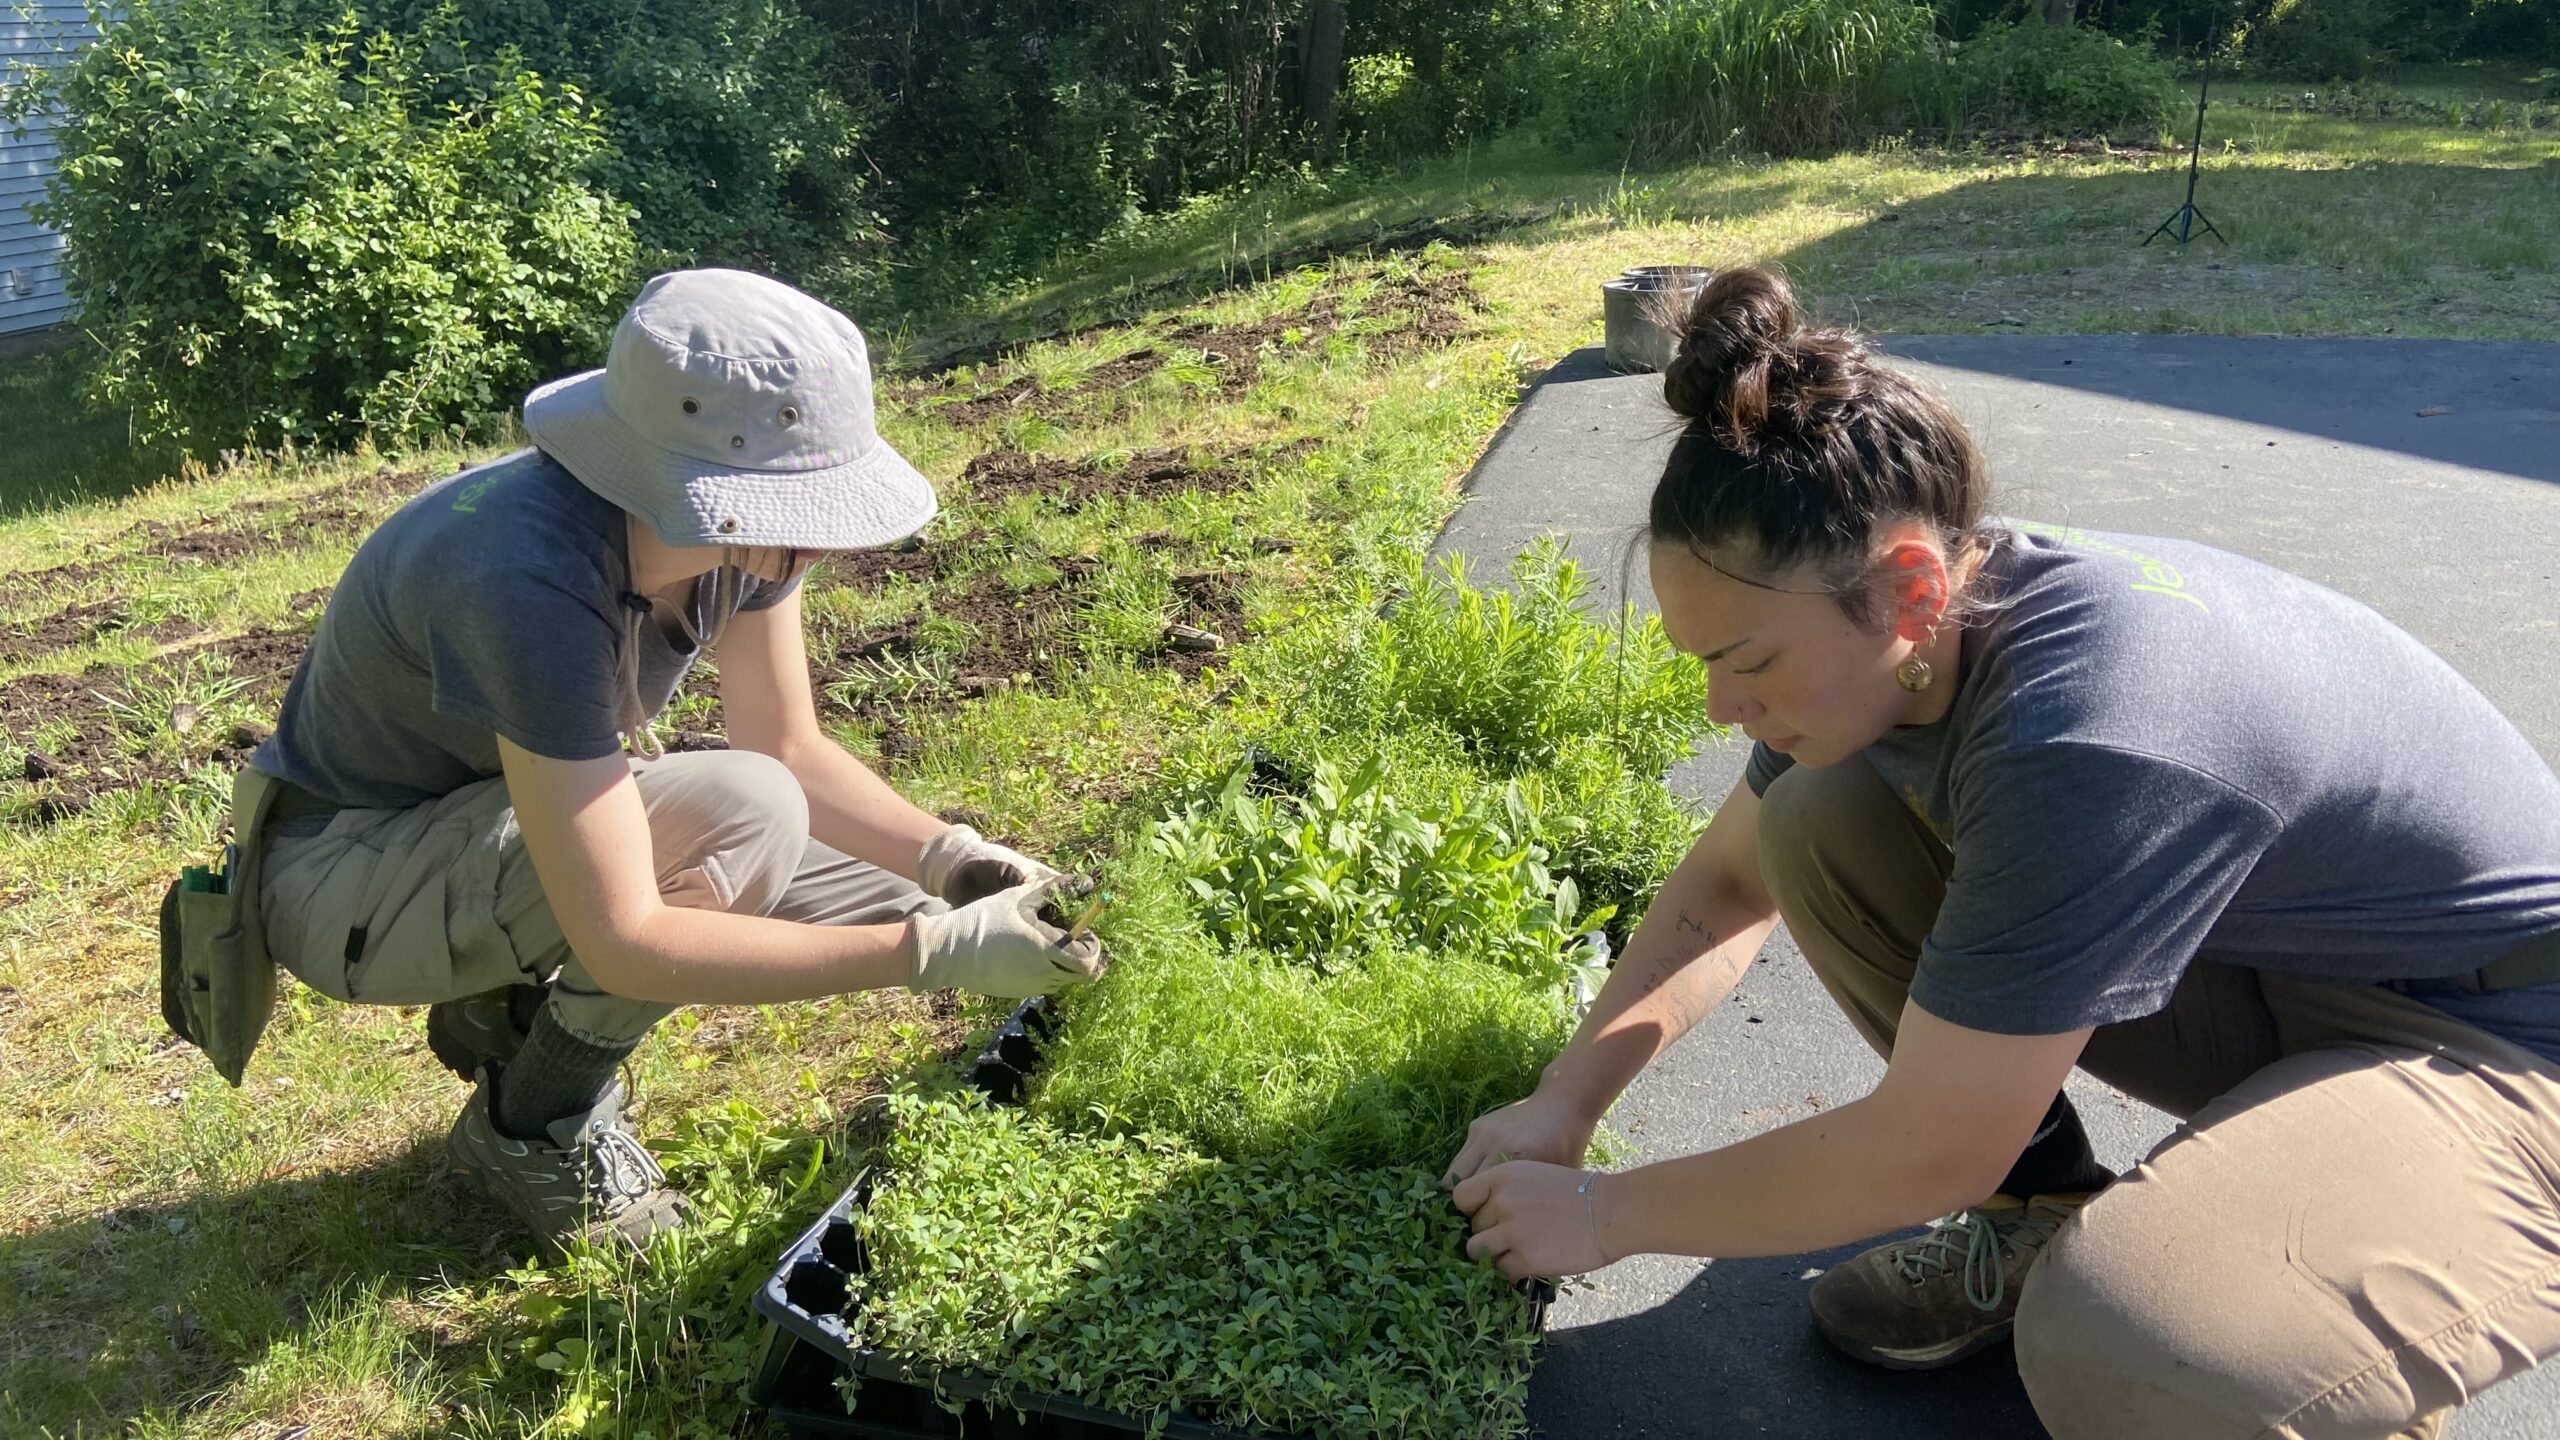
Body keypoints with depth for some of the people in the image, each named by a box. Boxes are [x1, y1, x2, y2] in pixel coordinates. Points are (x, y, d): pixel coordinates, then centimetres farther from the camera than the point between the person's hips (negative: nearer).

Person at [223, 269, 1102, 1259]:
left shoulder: (743, 529, -16)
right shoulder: (536, 579, -38)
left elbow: (792, 749, -3)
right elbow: (622, 941, -37)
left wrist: (951, 862, -19)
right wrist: (931, 954, -37)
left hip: (505, 827, 7)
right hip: (344, 874, -7)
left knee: (894, 906, -6)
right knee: (743, 817, -32)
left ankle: (514, 1004, 10)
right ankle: (531, 1132, -7)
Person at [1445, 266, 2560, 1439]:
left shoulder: (2087, 742, -36)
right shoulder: (1906, 627, -12)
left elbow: (1922, 1158, -27)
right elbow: (1729, 879, 5)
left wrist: (1601, 1212, -15)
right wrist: (1566, 1099, -4)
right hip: (2254, 957, 8)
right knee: (1820, 825, -7)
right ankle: (2040, 1215, 8)